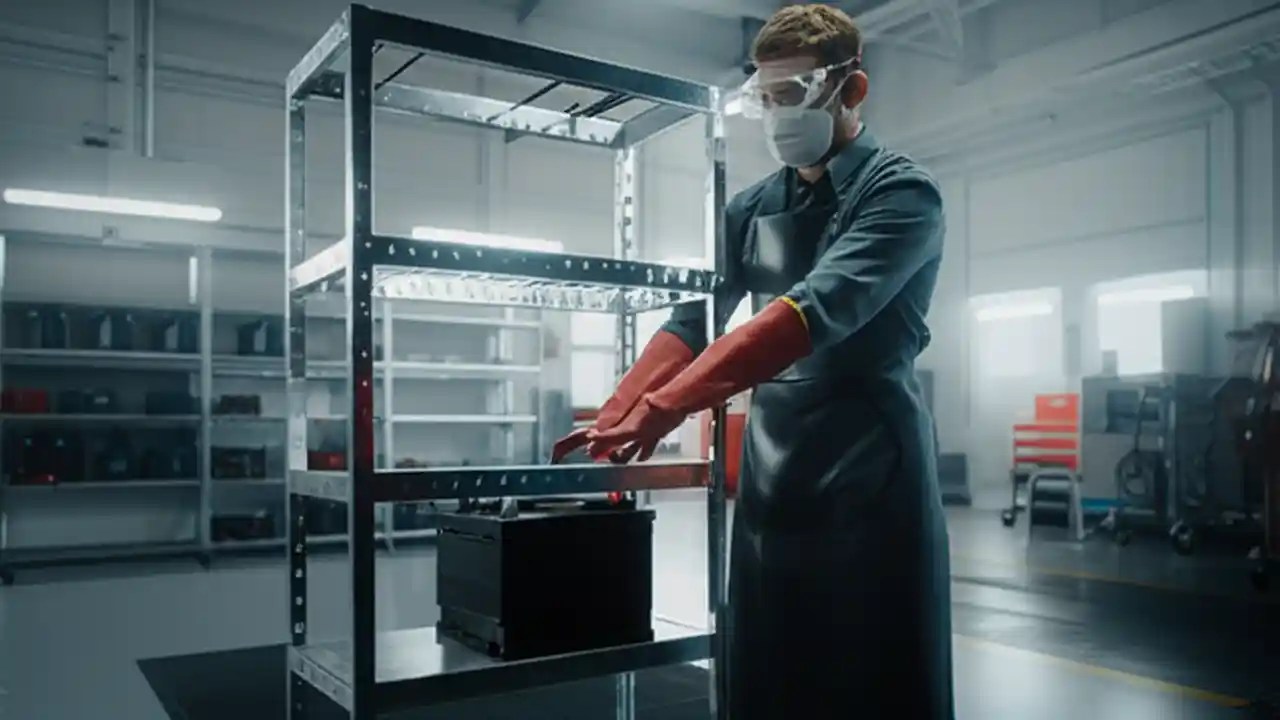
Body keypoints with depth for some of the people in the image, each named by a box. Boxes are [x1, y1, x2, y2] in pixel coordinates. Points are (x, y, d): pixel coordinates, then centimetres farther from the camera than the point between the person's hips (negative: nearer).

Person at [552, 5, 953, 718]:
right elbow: (691, 318, 7)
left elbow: (815, 311, -22)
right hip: (772, 482, 6)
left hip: (870, 483, -5)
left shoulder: (902, 191, -7)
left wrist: (664, 407, -29)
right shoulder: (752, 206, 14)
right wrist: (614, 417, -7)